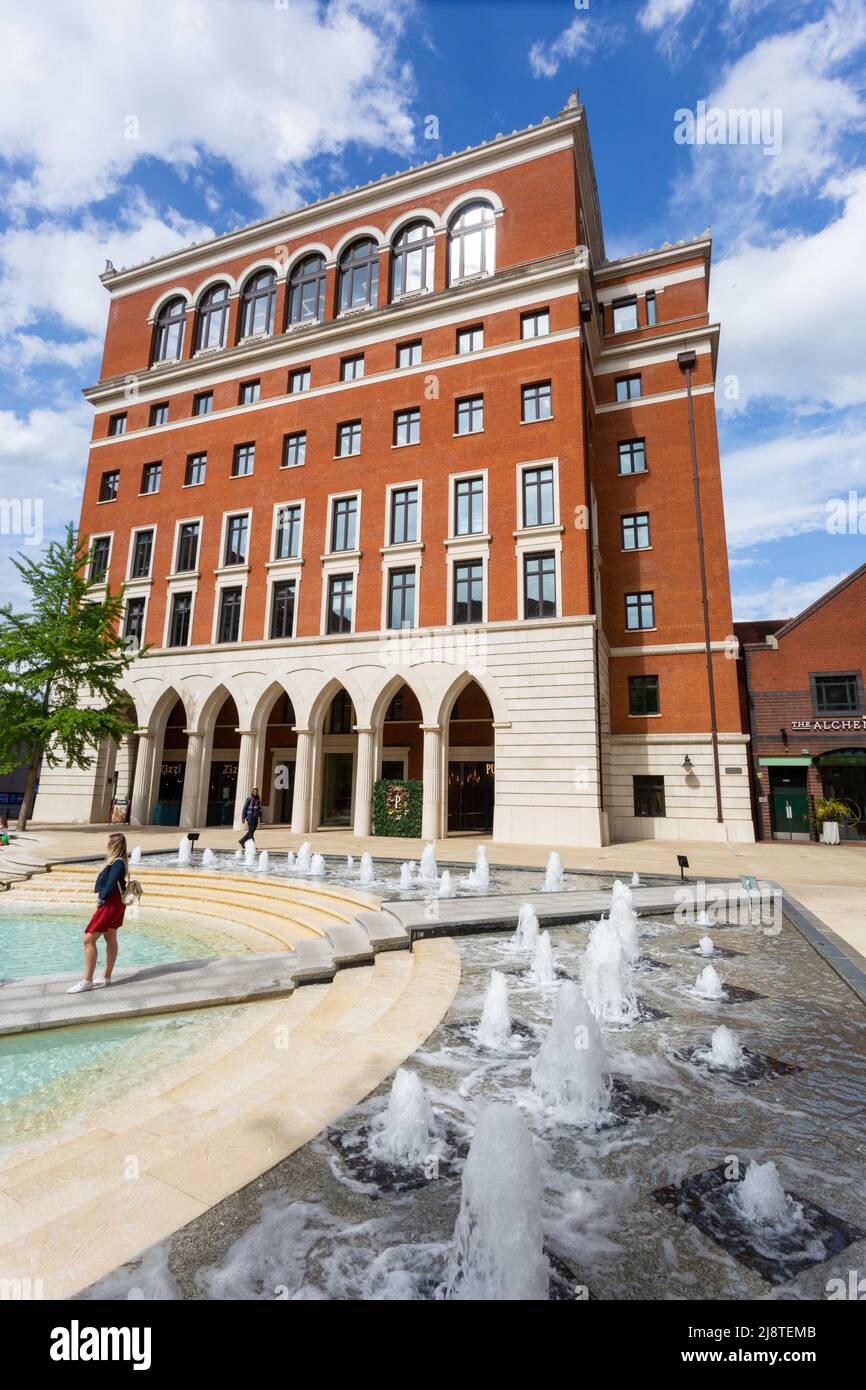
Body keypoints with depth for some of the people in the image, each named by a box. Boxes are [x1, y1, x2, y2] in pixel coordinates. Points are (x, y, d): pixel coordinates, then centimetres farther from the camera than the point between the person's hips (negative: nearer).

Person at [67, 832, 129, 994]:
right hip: (115, 903, 10)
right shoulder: (119, 861, 9)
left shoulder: (117, 862, -20)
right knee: (110, 939, 15)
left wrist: (102, 900, -12)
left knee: (89, 938, -6)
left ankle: (86, 981, 0)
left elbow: (110, 885, -23)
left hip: (110, 903, -10)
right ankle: (106, 978, 25)